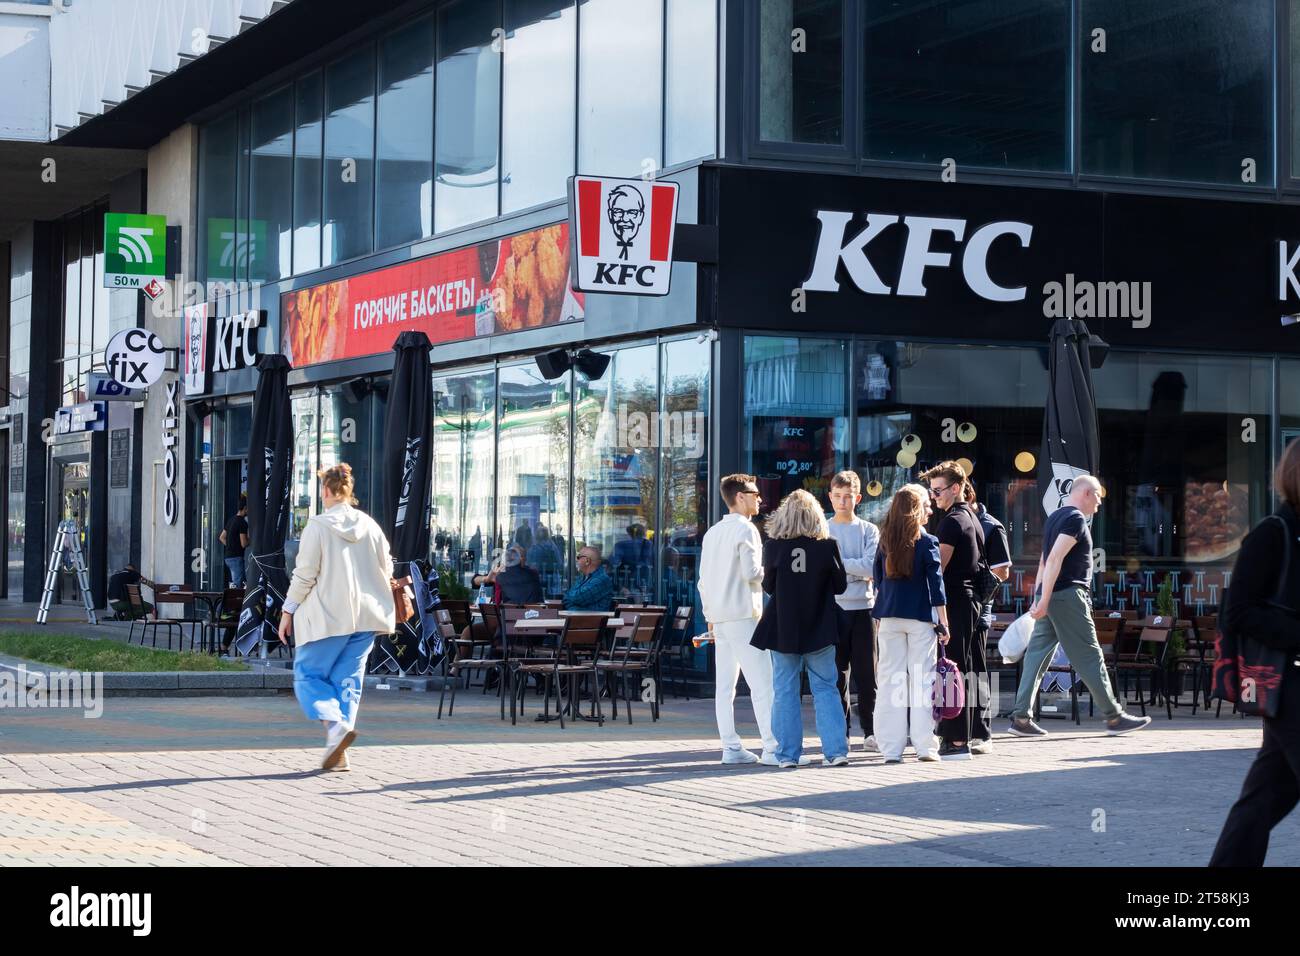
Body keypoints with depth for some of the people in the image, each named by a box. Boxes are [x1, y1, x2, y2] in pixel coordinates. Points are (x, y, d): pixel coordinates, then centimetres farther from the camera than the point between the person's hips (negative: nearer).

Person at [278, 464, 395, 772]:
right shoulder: (370, 526, 6)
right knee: (347, 680, 8)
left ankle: (336, 725, -20)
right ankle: (338, 753, 3)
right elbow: (386, 571, 11)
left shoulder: (318, 526, -8)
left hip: (327, 616, -5)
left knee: (308, 676, 5)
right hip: (365, 617, 5)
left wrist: (288, 611, 2)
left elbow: (304, 575, -7)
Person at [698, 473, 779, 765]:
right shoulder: (745, 529, -8)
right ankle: (772, 748, -13)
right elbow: (751, 572, -16)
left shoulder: (712, 532, 17)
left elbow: (703, 579, 17)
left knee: (724, 686, 5)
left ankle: (731, 747, 4)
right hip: (743, 615, -8)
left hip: (718, 616, 8)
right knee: (762, 682, -9)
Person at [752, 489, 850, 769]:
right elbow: (840, 585, 1)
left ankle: (787, 754, 6)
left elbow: (768, 585, 0)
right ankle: (836, 750, 2)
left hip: (783, 629, 0)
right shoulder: (827, 546, -8)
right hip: (819, 629, 0)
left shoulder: (774, 546, -8)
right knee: (825, 688, 7)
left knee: (784, 691, 7)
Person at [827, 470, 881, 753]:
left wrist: (836, 562, -9)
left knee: (866, 673, 0)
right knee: (837, 674, 1)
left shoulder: (869, 531, 7)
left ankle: (870, 731, 5)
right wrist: (855, 568, -7)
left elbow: (871, 566, -8)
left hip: (863, 607, 0)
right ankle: (840, 730, 6)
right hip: (832, 609, 0)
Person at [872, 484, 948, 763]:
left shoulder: (885, 541, 6)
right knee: (922, 679, 1)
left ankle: (891, 748, 2)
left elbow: (877, 580, 11)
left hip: (889, 616, 3)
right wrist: (943, 622, -4)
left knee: (890, 679, 4)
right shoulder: (927, 542, -5)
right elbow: (936, 584, -7)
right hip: (921, 617, -3)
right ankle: (924, 746, 1)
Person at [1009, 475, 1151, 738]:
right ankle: (1114, 717, 2)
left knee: (1037, 655, 4)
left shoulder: (1054, 517, 19)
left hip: (1050, 597, 9)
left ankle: (1021, 718, 0)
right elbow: (1055, 559, -20)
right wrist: (1044, 600, -24)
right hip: (1067, 595, -9)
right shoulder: (1075, 519, -11)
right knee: (1090, 658, -3)